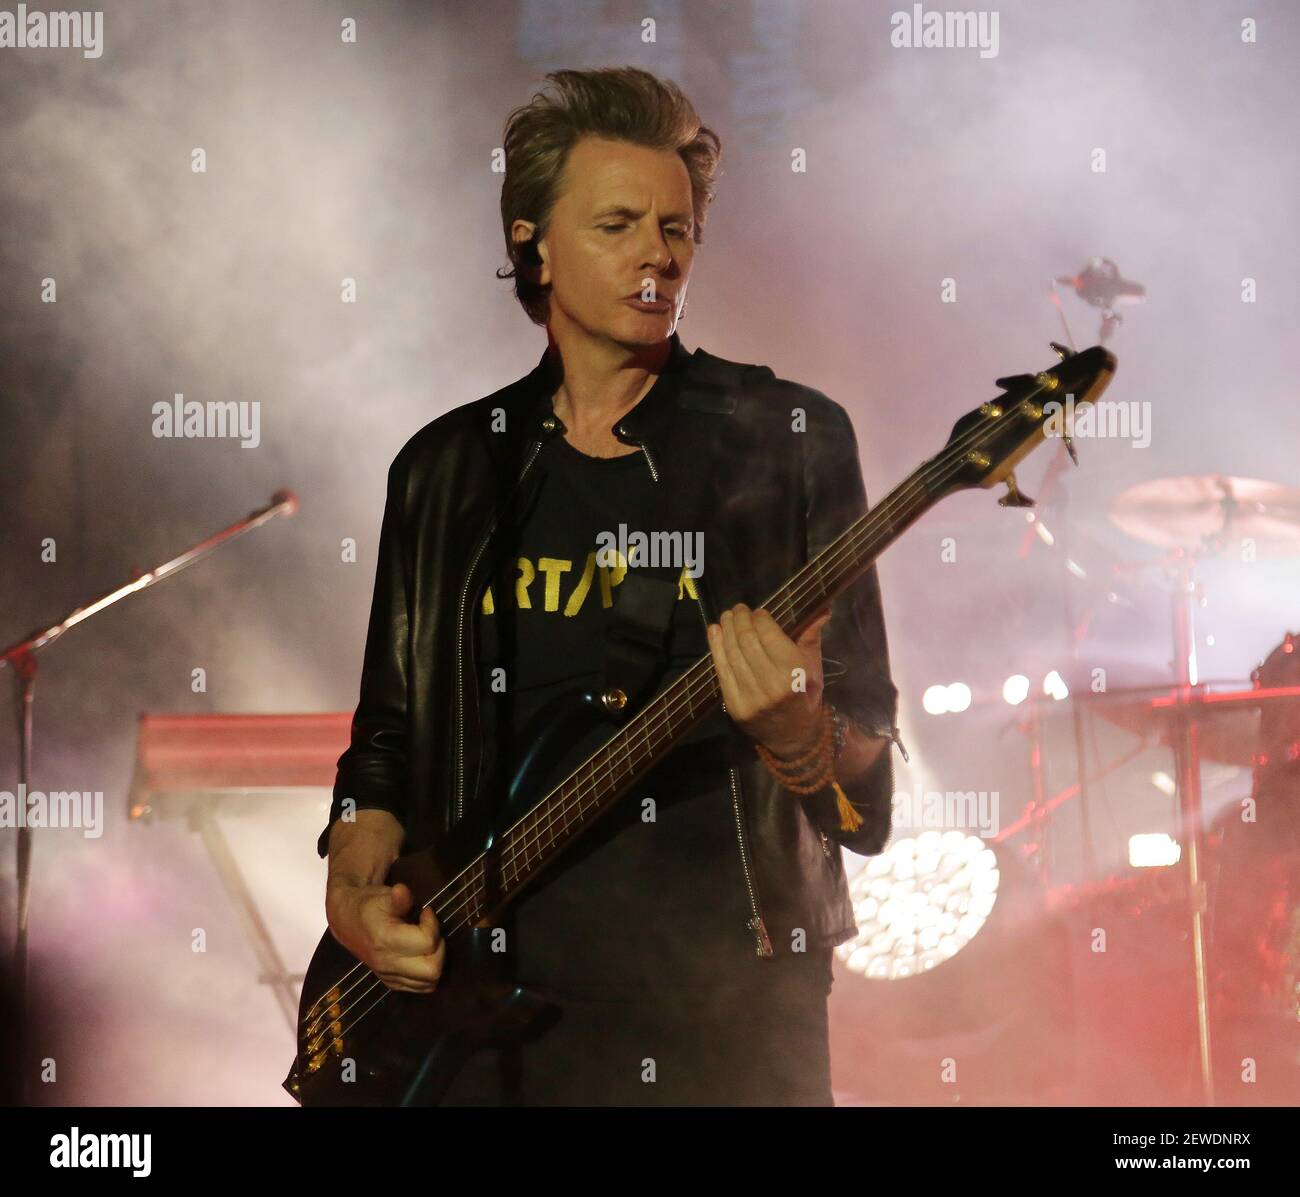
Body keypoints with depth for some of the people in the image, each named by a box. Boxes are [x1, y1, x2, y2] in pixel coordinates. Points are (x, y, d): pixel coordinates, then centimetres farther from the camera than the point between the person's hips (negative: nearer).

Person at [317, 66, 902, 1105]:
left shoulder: (789, 440, 2)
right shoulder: (447, 471, 11)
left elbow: (867, 798, -1)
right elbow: (387, 742, 16)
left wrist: (796, 737, -22)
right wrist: (355, 891, -1)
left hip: (719, 1000, -2)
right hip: (478, 995, 3)